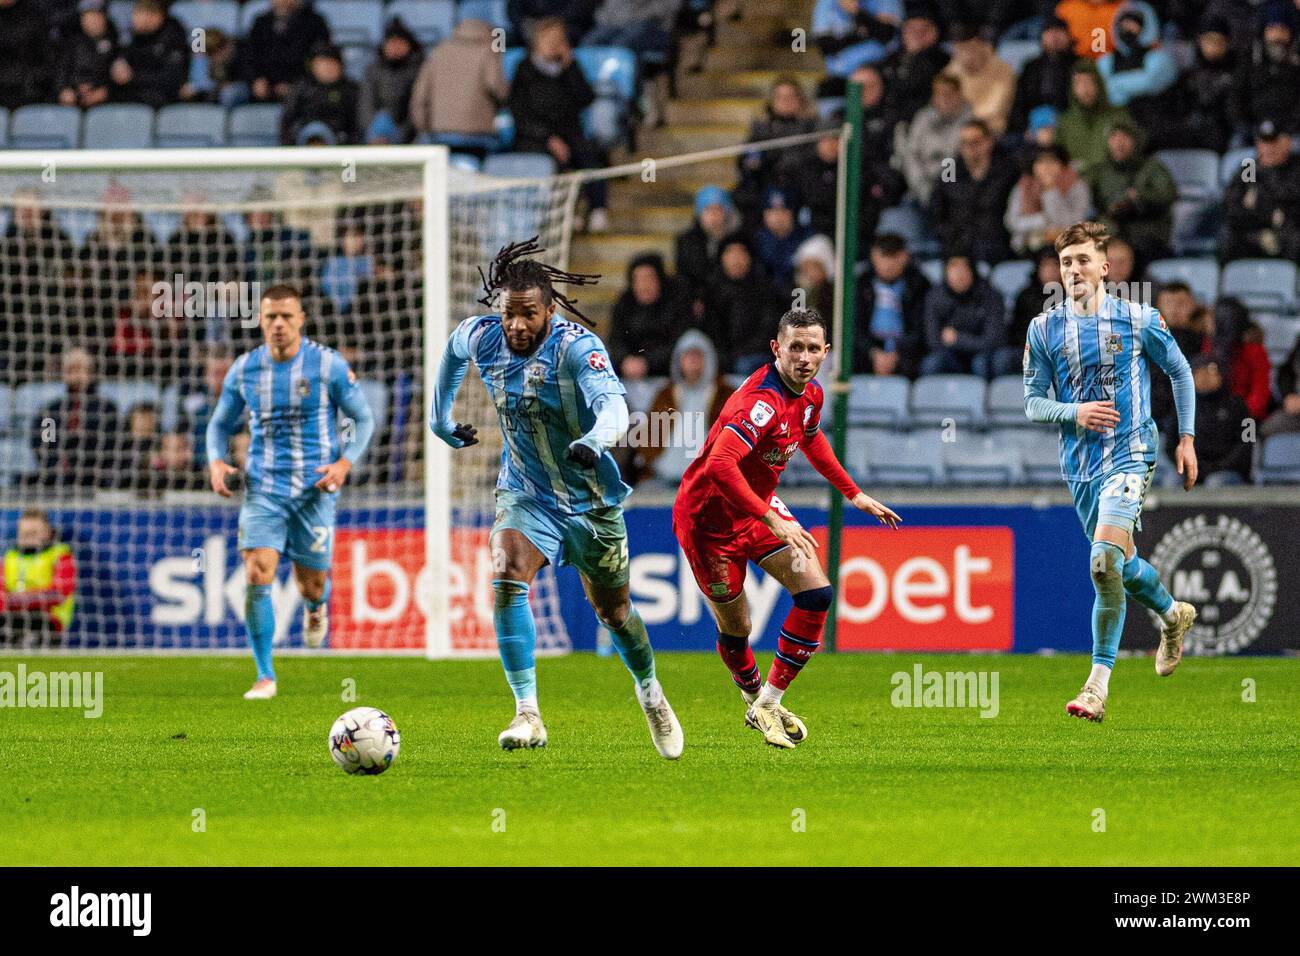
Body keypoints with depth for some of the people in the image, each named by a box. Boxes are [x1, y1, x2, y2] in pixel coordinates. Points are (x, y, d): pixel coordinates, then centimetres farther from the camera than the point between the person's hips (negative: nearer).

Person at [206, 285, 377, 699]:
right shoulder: (244, 370, 1)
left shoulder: (328, 365, -6)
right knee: (257, 578, -16)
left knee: (311, 586, 6)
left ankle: (315, 609, 47)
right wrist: (216, 462, -6)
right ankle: (265, 676, -6)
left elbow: (364, 419, 2)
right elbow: (220, 423, 14)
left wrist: (345, 463, -14)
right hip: (263, 489, 1)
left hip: (315, 490, -1)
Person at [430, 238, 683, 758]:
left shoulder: (578, 347, -25)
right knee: (507, 578, -26)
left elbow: (614, 404, -42)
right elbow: (453, 348, 16)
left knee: (612, 611, 13)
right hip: (524, 496, 2)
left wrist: (594, 441, -63)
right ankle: (528, 714, -26)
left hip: (592, 500, -2)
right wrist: (440, 417, 22)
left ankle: (650, 694, 44)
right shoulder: (481, 337, -10)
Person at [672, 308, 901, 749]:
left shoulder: (810, 395, -2)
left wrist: (854, 494, 22)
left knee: (817, 593, -6)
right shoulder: (764, 399, -31)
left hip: (759, 505, 8)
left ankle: (767, 705, 2)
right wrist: (773, 521, -43)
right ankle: (757, 700, 31)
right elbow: (720, 464, -43)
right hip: (709, 517, -8)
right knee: (735, 628, 1)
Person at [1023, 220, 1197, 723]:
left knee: (1104, 562, -21)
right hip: (1079, 464, 5)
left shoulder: (1140, 320, -3)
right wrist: (1074, 412, -15)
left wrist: (1186, 438, 8)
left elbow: (1180, 372, 11)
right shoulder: (1045, 329, 2)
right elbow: (1032, 402, 4)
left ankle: (1098, 686, -16)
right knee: (1120, 562, 17)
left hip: (1129, 454, -5)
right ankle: (1174, 614, 48)